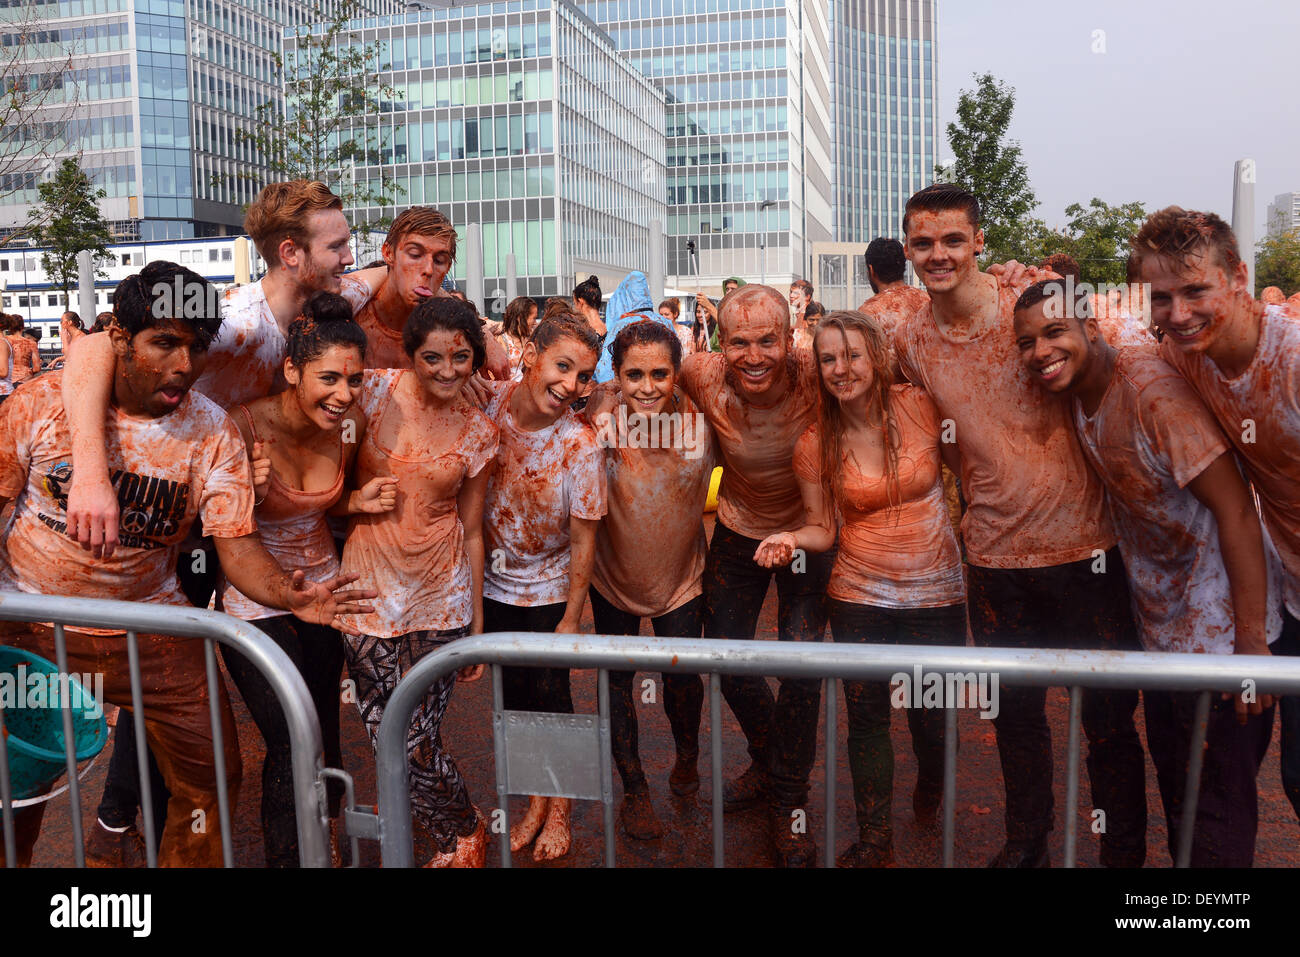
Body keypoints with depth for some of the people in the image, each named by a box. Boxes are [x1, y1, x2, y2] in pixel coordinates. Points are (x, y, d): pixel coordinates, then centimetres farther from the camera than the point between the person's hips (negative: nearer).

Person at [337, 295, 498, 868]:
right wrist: (355, 500, -12)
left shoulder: (478, 433, 1)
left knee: (416, 740, -5)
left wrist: (478, 625, 8)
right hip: (370, 585, 1)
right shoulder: (375, 390, -3)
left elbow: (470, 530, 6)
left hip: (441, 594, -1)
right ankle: (464, 835, 26)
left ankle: (460, 837, 24)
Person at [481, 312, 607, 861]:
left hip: (549, 588, -3)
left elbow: (582, 541, -16)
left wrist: (571, 619, -12)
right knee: (513, 697, 14)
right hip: (493, 583, 3)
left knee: (551, 697, 5)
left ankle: (560, 813, 29)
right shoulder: (488, 403, -15)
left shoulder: (581, 446, -23)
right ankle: (535, 802, 35)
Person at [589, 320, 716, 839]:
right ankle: (634, 789, 38)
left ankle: (687, 755, 43)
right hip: (613, 577, 0)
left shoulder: (701, 421, -21)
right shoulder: (600, 424, -23)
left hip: (680, 576, 0)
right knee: (617, 680, 13)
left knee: (682, 679, 6)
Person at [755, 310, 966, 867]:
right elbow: (821, 530, -1)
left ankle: (931, 789, 45)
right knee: (866, 718, 6)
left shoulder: (921, 407, -9)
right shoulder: (815, 445, -7)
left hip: (935, 592, 0)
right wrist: (790, 540, -20)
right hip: (860, 596, 1)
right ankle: (874, 839, 27)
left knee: (930, 715, 9)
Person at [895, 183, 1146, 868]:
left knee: (1108, 718, 7)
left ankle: (1125, 853, 28)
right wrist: (982, 500, 10)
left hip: (1081, 542, -3)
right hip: (993, 554, 3)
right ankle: (1027, 842, 38)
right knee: (1015, 715, 17)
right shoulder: (909, 341, 2)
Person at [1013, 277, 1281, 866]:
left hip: (1216, 632, -8)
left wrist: (1250, 641, -25)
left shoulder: (1150, 388, -23)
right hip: (1159, 627, 8)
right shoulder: (1079, 393, 1)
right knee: (1175, 786, 23)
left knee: (1216, 812, 4)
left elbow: (1236, 510, -25)